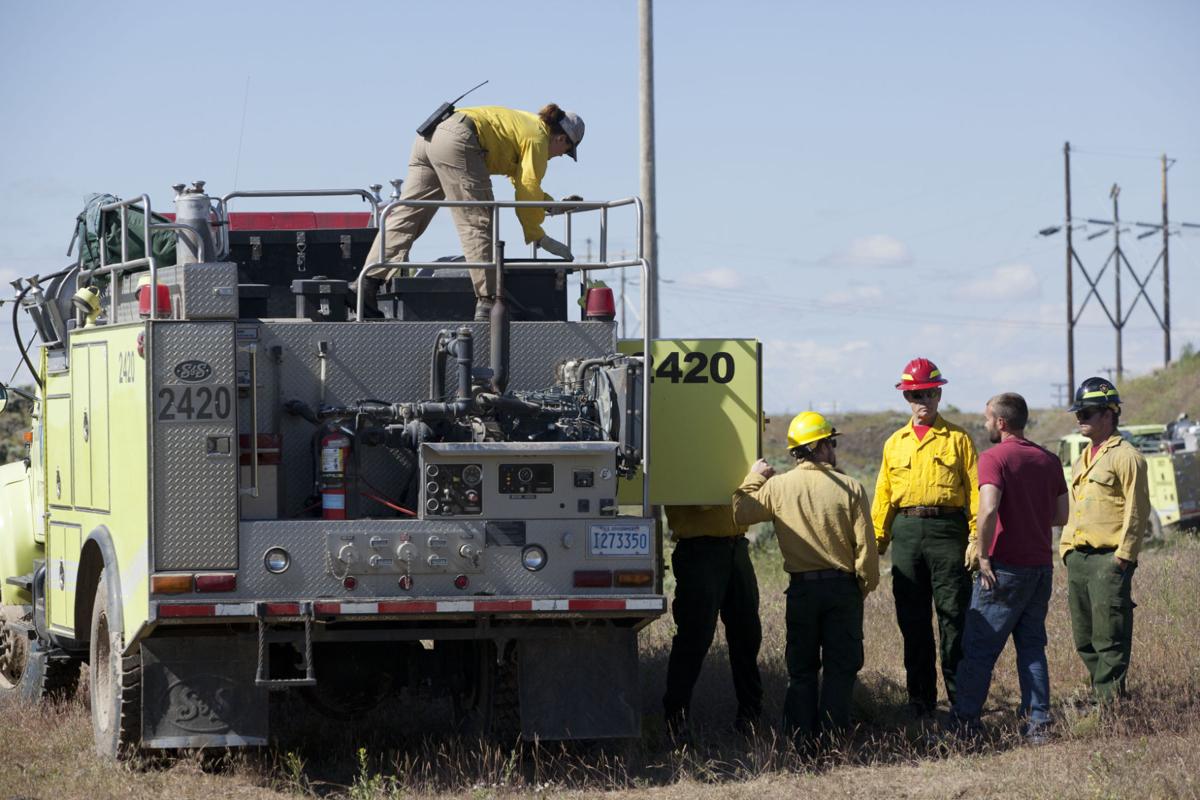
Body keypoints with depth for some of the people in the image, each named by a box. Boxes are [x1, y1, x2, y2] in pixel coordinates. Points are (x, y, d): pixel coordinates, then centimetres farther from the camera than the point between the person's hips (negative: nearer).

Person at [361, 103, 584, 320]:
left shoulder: (527, 124, 31)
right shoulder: (538, 139, 4)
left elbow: (521, 180, 42)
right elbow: (527, 192, 1)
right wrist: (540, 238, 11)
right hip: (456, 142, -10)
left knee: (406, 214, 3)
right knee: (477, 224, -8)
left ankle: (370, 280, -6)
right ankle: (486, 303, -12)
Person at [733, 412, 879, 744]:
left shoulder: (777, 486, -4)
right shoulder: (850, 488, -8)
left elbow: (740, 513, 4)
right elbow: (865, 545, -8)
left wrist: (754, 478, 16)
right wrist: (865, 585, 6)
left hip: (801, 588, 2)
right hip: (843, 586, -2)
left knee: (801, 667, 11)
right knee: (840, 666, 6)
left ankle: (801, 737, 8)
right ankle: (832, 736, 2)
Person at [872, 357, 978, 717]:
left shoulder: (957, 439, 6)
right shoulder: (894, 443, 17)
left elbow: (974, 489, 0)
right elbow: (883, 496, 17)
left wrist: (978, 539, -9)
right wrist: (876, 541, 8)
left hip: (946, 529, -4)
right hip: (906, 533, 4)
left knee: (954, 617, -5)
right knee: (912, 622, 5)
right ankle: (920, 698, 12)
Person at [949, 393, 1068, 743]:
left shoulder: (994, 458, -11)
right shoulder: (1049, 460, 9)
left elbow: (988, 510, -24)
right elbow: (1061, 515, 12)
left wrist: (983, 556, -16)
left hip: (1006, 566, -6)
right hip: (1041, 566, 6)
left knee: (979, 647, 2)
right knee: (1032, 646, 11)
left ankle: (965, 722, 5)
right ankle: (1037, 723, 7)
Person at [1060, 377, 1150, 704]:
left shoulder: (1125, 456, -6)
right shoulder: (1082, 460, 21)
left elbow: (1137, 511, -11)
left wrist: (1123, 557, -15)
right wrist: (1067, 548, 17)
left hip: (1108, 559, -9)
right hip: (1078, 558, 9)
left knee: (1109, 639, -8)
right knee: (1084, 639, 9)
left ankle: (1109, 700, -7)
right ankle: (1100, 695, 16)